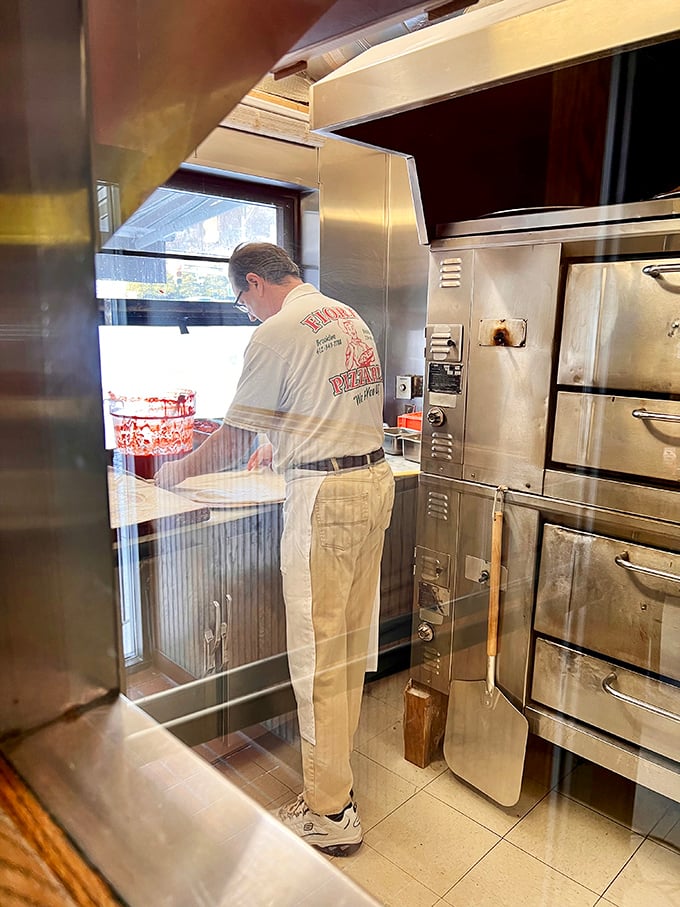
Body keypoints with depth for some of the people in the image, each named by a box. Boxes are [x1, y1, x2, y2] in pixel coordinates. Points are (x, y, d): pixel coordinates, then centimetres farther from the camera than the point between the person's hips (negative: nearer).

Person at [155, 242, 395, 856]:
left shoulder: (276, 334, -11)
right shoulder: (348, 317, 14)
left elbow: (232, 442, -7)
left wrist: (178, 472, 10)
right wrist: (283, 446, 34)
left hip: (324, 496, -9)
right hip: (375, 478, 9)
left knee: (318, 653, 2)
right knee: (351, 638, 19)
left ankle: (331, 812, 16)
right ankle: (337, 759, 38)